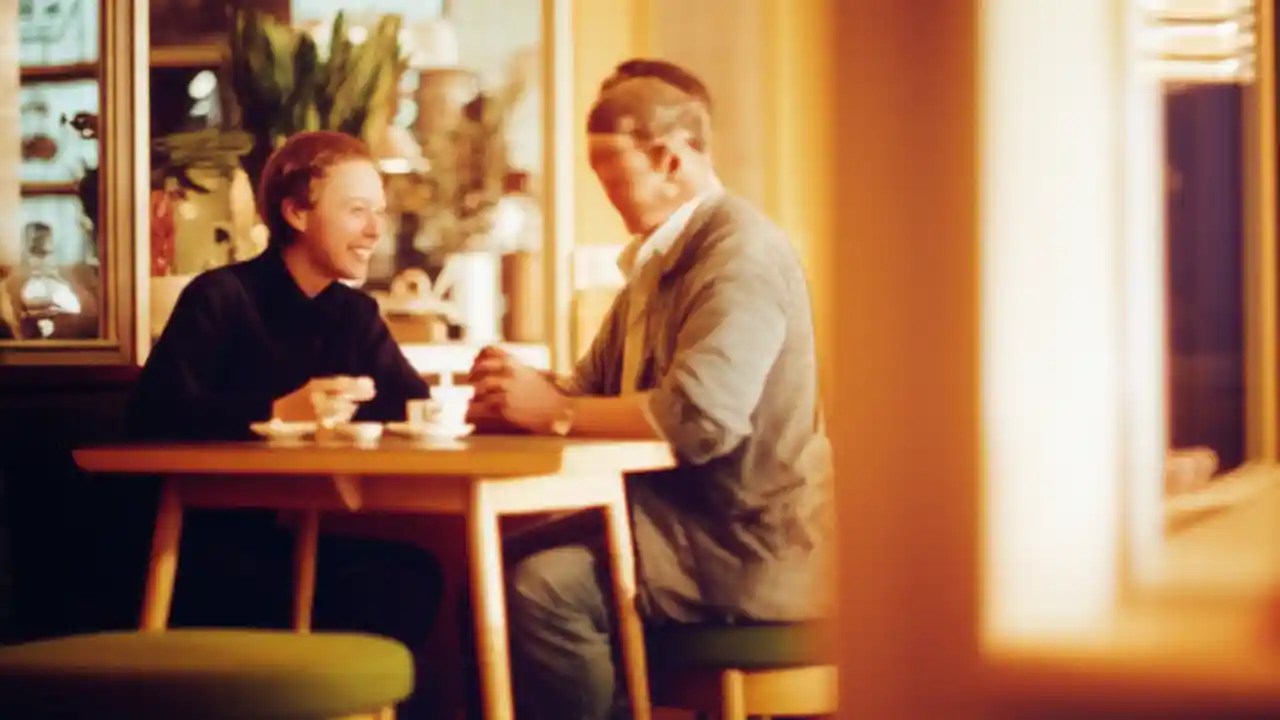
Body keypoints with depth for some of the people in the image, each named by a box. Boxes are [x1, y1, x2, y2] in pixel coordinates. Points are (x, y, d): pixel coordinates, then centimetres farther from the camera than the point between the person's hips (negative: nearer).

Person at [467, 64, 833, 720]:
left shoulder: (742, 253, -16)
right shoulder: (659, 258, 16)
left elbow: (702, 415, -29)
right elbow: (595, 383, 16)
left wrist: (556, 413, -20)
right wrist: (524, 389, -6)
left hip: (744, 545, -9)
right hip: (675, 517, 10)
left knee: (542, 585, -25)